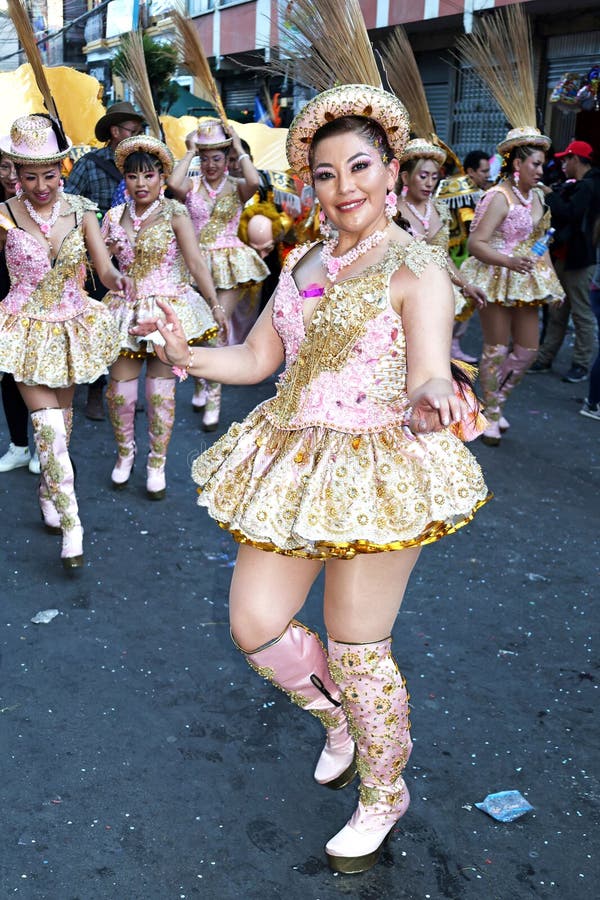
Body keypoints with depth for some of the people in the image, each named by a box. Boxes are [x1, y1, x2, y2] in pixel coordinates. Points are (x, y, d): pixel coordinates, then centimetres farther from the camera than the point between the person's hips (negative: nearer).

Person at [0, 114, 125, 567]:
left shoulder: (81, 210, -6)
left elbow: (104, 266, -12)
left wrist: (117, 279, -30)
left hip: (72, 324, 3)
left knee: (61, 414, 17)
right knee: (48, 424, -10)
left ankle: (48, 490, 41)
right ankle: (71, 523, -4)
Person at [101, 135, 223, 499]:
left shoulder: (174, 213, -5)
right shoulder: (115, 217, 5)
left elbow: (196, 261, -11)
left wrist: (215, 304, -17)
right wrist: (108, 250, -14)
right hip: (127, 310, 3)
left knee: (161, 390, 3)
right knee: (120, 388, 2)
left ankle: (157, 464, 20)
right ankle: (126, 452, 29)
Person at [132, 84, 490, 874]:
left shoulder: (417, 266, -10)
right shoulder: (305, 263, 11)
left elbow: (430, 374, -22)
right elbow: (257, 358, 10)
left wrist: (430, 398, -45)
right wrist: (187, 355, -7)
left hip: (377, 468, -6)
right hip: (294, 466, 7)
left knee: (356, 652, 4)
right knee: (254, 626, 8)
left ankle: (385, 793, 33)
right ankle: (341, 720, 39)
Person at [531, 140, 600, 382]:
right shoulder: (574, 185, 15)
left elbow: (569, 213, -27)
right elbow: (559, 209, 18)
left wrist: (550, 195, -15)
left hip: (577, 260, -9)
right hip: (562, 257, 9)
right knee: (556, 313, 13)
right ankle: (545, 358, 20)